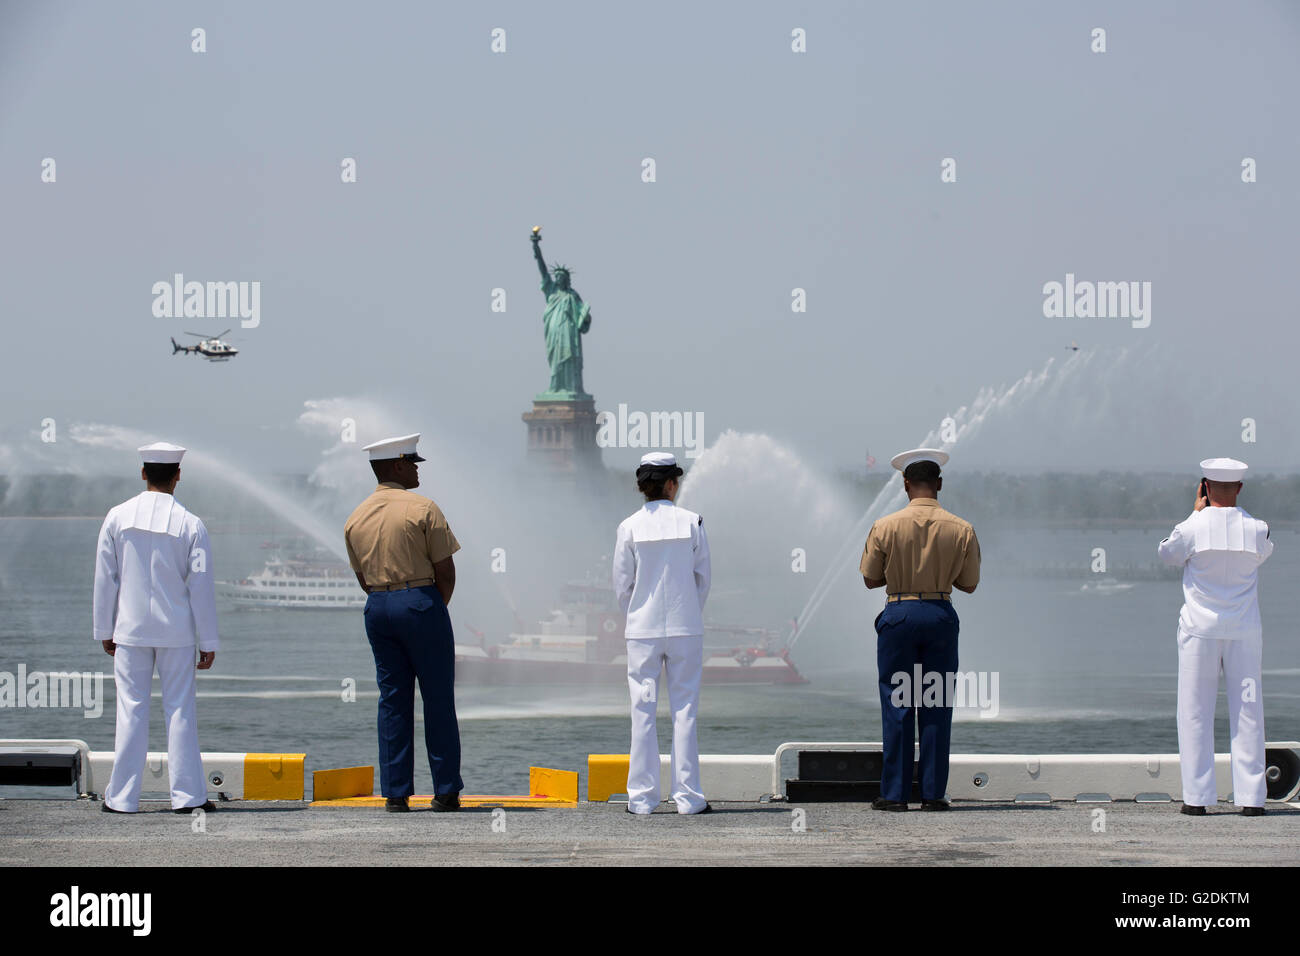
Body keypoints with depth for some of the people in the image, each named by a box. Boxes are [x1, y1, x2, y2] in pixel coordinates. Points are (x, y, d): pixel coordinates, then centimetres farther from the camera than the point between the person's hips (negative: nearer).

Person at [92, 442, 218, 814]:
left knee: (131, 710, 3)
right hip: (176, 630, -1)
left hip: (130, 630, 1)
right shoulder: (190, 525, -6)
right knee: (179, 709, 4)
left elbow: (105, 579, 2)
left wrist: (105, 630, 12)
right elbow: (202, 586, -4)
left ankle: (122, 797, 4)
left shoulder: (118, 518, -2)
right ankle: (186, 794, 5)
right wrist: (208, 642, 3)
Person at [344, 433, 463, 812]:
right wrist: (437, 609, 7)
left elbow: (363, 578, 13)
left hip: (377, 609, 5)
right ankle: (446, 791, 3)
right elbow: (446, 571, -7)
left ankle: (395, 794, 4)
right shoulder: (422, 509, -8)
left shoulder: (355, 519, 9)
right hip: (420, 601, -5)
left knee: (392, 700, 7)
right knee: (438, 700, 2)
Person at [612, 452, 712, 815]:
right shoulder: (692, 522, -3)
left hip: (643, 629, 0)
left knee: (643, 711, 4)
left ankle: (641, 797, 3)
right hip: (686, 628, 0)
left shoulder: (630, 527, -4)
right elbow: (703, 579, 2)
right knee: (684, 710, 4)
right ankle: (687, 795, 3)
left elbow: (622, 584, 1)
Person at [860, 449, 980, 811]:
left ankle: (895, 792, 3)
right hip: (941, 616, 1)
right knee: (937, 707, 6)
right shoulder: (961, 529, -2)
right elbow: (969, 584, 3)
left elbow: (870, 579, 1)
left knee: (896, 705, 4)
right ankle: (933, 792, 5)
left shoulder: (885, 527, -5)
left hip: (899, 614, -1)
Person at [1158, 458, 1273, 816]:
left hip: (1200, 629, -2)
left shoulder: (1193, 527, -10)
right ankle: (1251, 797, 4)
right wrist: (1233, 508, 18)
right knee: (1247, 712, 6)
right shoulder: (1256, 529, -4)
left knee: (1195, 713, 5)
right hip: (1244, 631, 2)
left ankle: (1197, 797, 3)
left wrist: (1197, 511, 14)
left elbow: (1167, 553, 10)